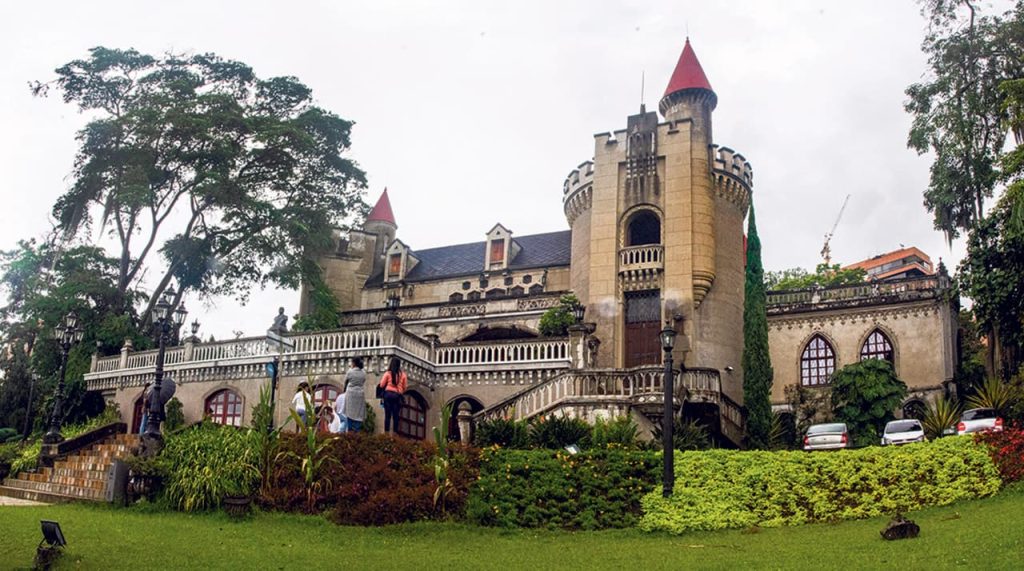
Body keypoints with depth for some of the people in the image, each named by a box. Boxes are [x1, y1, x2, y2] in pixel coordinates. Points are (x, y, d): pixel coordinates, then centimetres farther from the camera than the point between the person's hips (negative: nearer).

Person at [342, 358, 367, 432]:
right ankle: (357, 430, 2)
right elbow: (363, 382, 5)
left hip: (351, 393, -2)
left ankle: (350, 429, 0)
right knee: (359, 412, 4)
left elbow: (345, 382, 4)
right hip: (360, 393, 2)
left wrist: (345, 391, 20)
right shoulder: (363, 373, 3)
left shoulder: (350, 371, -5)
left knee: (350, 412, 2)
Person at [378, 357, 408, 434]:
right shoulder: (403, 374, 0)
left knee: (387, 415, 2)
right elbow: (405, 387, 6)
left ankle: (386, 432, -1)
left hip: (388, 394, -1)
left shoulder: (388, 373, -4)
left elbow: (382, 385, 0)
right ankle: (395, 432, 2)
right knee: (395, 415, 5)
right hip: (397, 395, 1)